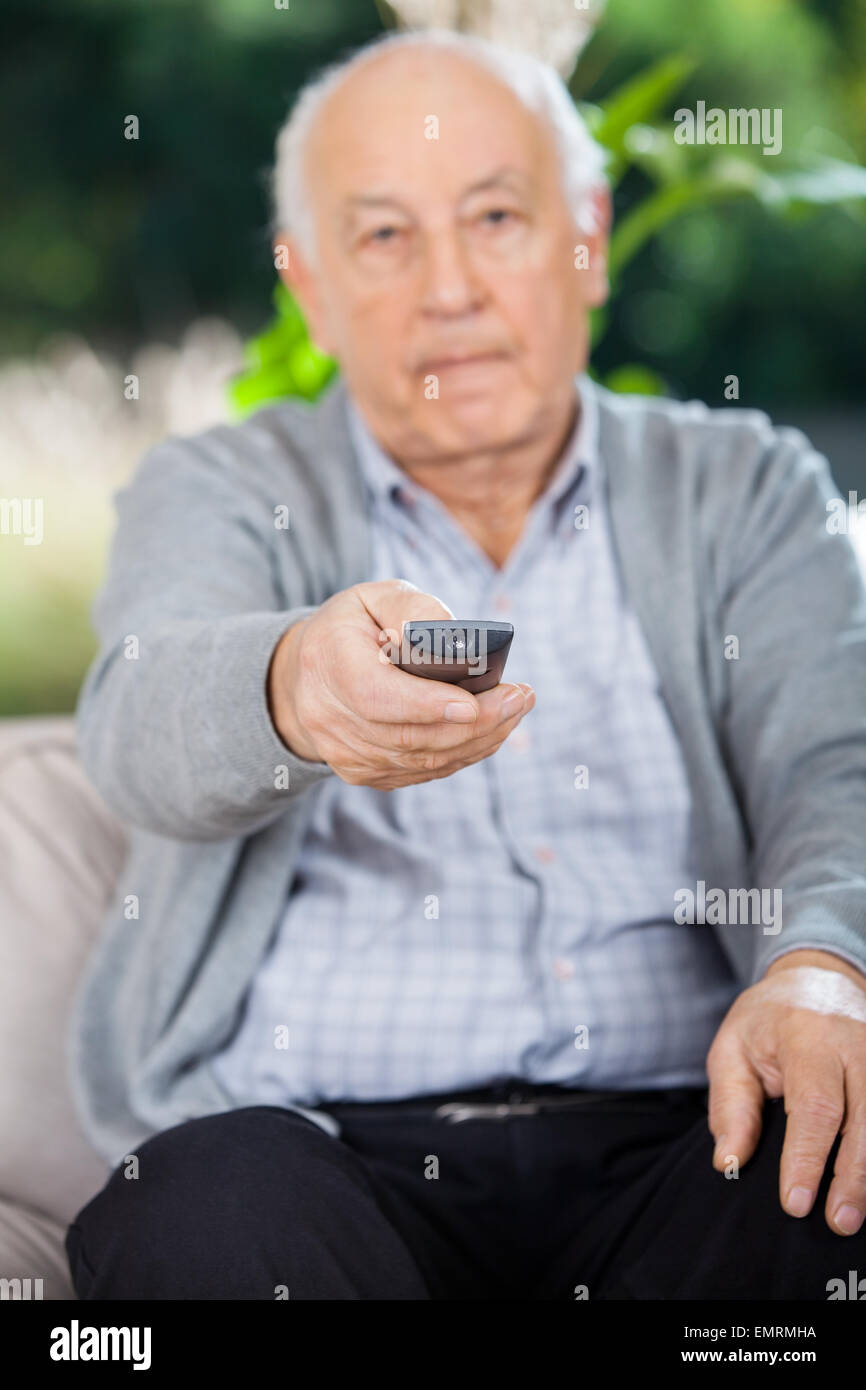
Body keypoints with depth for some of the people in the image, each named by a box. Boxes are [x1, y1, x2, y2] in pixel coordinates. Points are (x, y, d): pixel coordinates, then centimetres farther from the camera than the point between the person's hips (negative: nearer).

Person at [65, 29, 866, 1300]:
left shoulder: (742, 490, 17)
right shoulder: (217, 491, 11)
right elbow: (142, 723, -10)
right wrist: (297, 686, -36)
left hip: (672, 1143, 2)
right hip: (327, 1139, -1)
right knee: (211, 1209, -34)